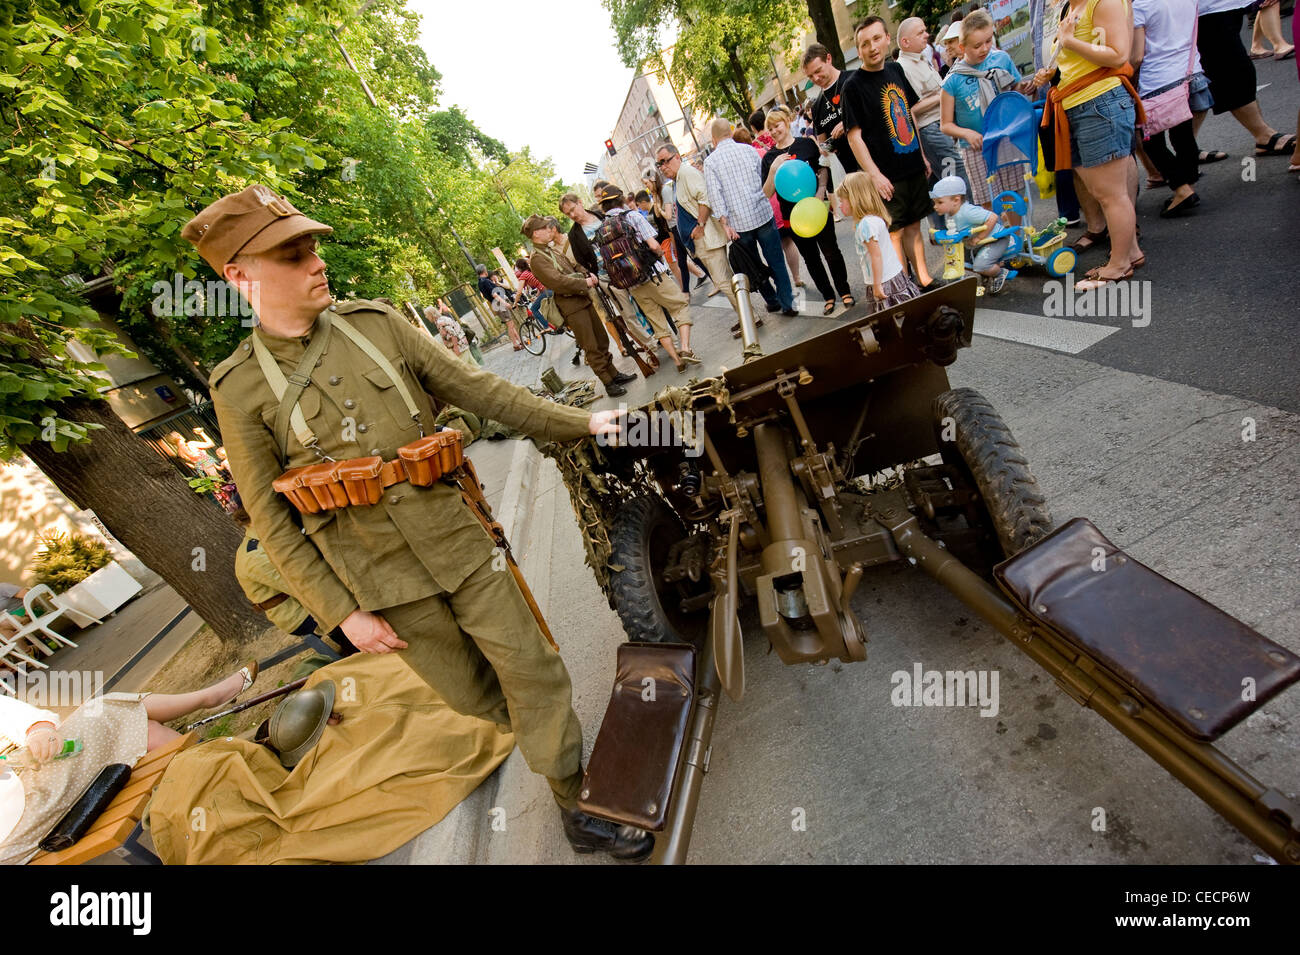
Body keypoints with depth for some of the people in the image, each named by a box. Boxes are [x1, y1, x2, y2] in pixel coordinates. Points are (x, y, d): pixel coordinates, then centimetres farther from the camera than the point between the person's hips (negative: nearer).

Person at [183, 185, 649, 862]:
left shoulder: (375, 323, 0)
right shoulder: (241, 390, -4)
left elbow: (477, 390, 2)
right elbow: (272, 521, -2)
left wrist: (578, 422, -1)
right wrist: (342, 612, -5)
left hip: (463, 544, 1)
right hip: (386, 582, -1)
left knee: (533, 669, 5)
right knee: (470, 692, 14)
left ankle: (577, 805, 28)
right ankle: (536, 728, 49)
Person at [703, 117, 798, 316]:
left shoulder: (710, 161, -3)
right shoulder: (749, 150, 5)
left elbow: (715, 195, -12)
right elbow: (763, 179, 11)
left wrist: (725, 223, -14)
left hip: (738, 222, -1)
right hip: (762, 213, 1)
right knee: (776, 261, 7)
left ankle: (772, 301, 25)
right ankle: (787, 303, 6)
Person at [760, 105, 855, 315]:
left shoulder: (806, 143, 0)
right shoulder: (769, 158, 3)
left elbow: (824, 170, 3)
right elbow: (767, 193, -3)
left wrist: (820, 194, -13)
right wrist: (773, 169, -17)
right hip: (793, 215, 2)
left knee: (830, 251, 3)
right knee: (811, 257, 9)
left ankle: (845, 291, 20)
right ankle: (828, 297, 21)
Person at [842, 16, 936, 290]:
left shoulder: (896, 70, 10)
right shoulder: (854, 86, -9)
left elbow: (909, 113, 18)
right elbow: (854, 135, -13)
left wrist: (922, 155, 17)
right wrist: (875, 175, -20)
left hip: (913, 167, 6)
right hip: (888, 175, -6)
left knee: (913, 226, 14)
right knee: (895, 232, -1)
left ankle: (924, 281, 24)